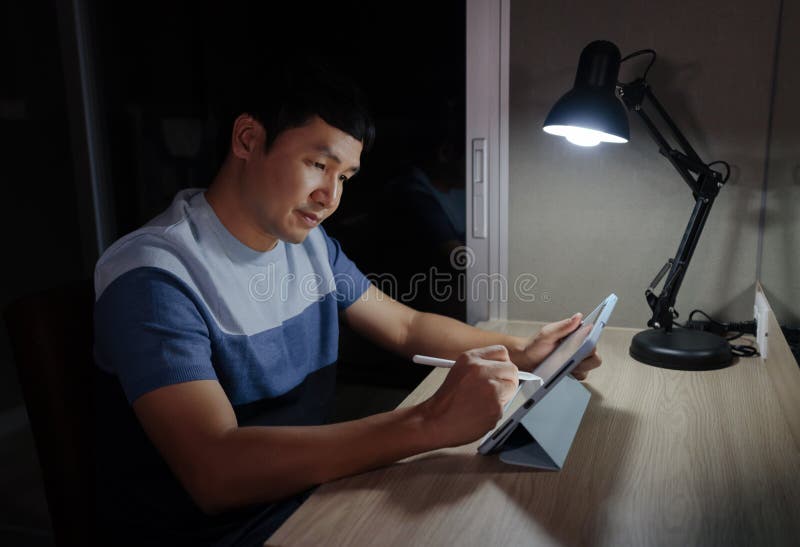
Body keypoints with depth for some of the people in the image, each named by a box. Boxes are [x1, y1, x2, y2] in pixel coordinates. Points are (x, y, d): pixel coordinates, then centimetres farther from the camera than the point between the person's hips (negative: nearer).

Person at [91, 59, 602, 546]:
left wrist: (520, 352, -2)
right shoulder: (153, 275, -22)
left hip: (302, 499, 7)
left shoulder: (311, 244, 2)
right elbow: (215, 472, -31)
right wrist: (430, 423, -36)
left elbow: (406, 326, 12)